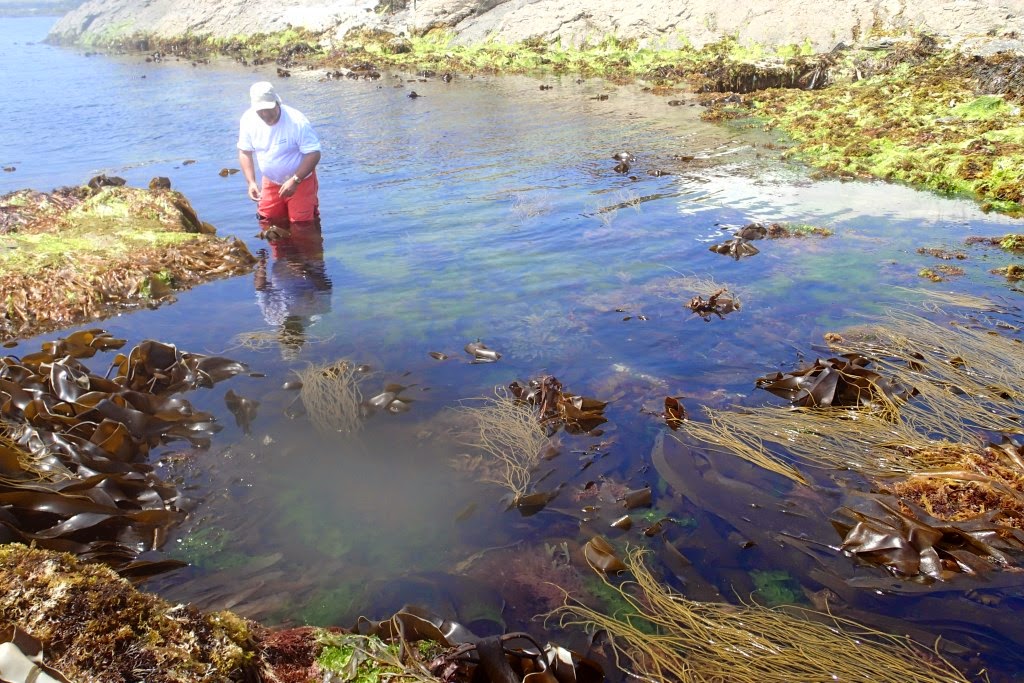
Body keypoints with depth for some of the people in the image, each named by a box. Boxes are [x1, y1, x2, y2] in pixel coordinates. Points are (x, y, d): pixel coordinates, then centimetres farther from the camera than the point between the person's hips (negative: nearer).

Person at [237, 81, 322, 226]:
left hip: (301, 180, -4)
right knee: (266, 220, 9)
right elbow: (245, 152, -2)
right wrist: (251, 182, -13)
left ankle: (311, 203, 27)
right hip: (271, 181, 5)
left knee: (301, 223, -3)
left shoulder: (297, 121, -28)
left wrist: (295, 181, -31)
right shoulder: (248, 119, -13)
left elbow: (314, 154, -24)